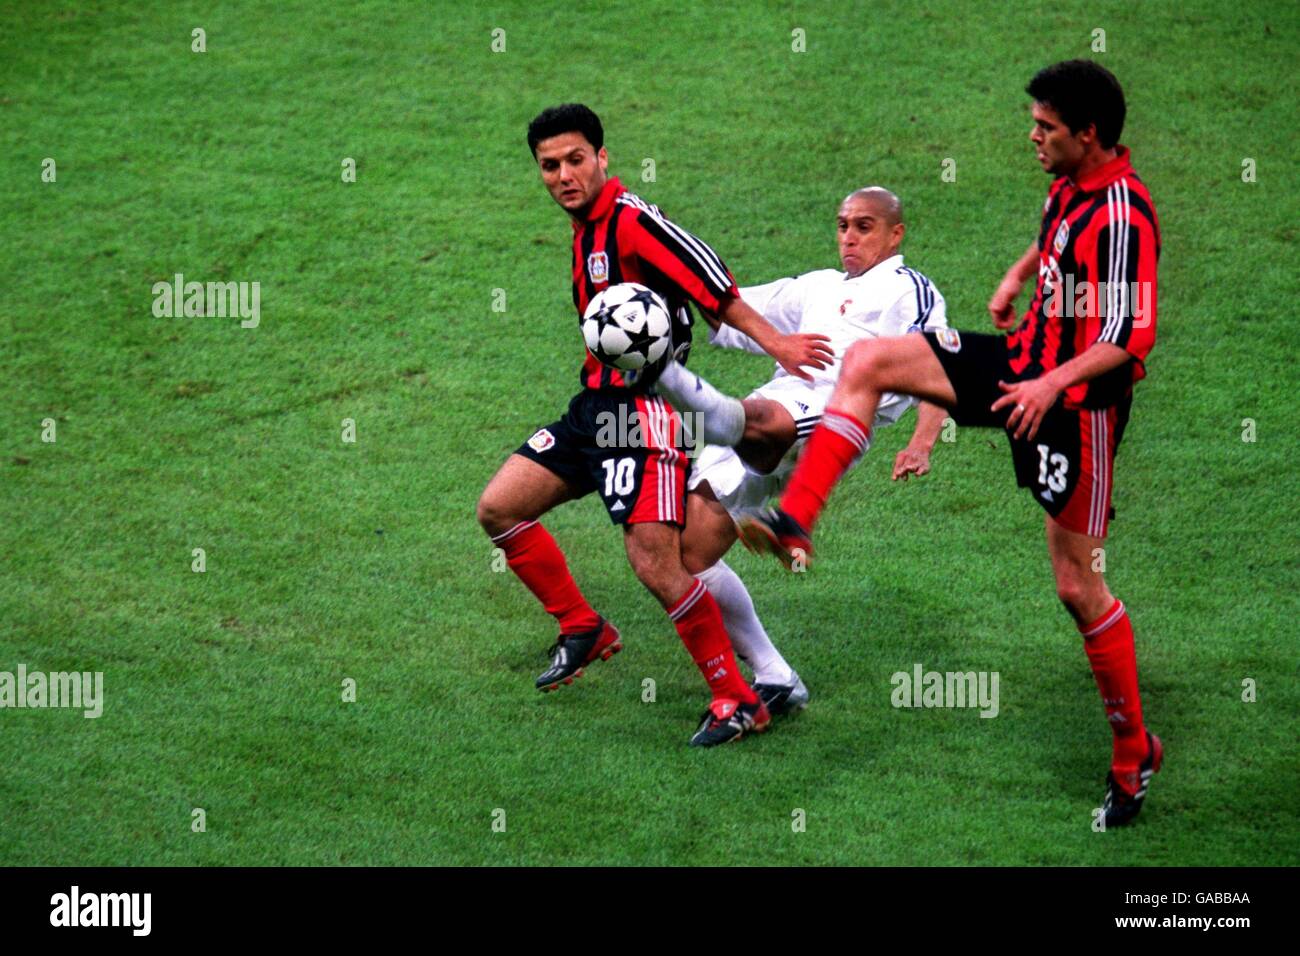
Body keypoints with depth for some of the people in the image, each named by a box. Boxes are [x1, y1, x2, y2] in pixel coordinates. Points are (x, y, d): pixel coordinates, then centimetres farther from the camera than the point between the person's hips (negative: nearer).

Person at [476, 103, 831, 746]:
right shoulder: (585, 233, 15)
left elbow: (714, 289, -21)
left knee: (654, 562, -17)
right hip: (596, 404, 10)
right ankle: (583, 630, 21)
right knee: (498, 509, 8)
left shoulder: (633, 221, -14)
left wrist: (774, 343, -27)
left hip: (644, 406, -10)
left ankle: (738, 700, -6)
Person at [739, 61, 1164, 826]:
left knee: (1077, 584, -2)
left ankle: (1136, 751, 14)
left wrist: (1054, 384, -34)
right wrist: (1018, 275, 16)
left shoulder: (1121, 216, -23)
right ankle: (794, 523, -11)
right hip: (1025, 360, 9)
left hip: (1077, 403, -9)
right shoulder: (1070, 183, 4)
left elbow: (1133, 336, -27)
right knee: (868, 361, -6)